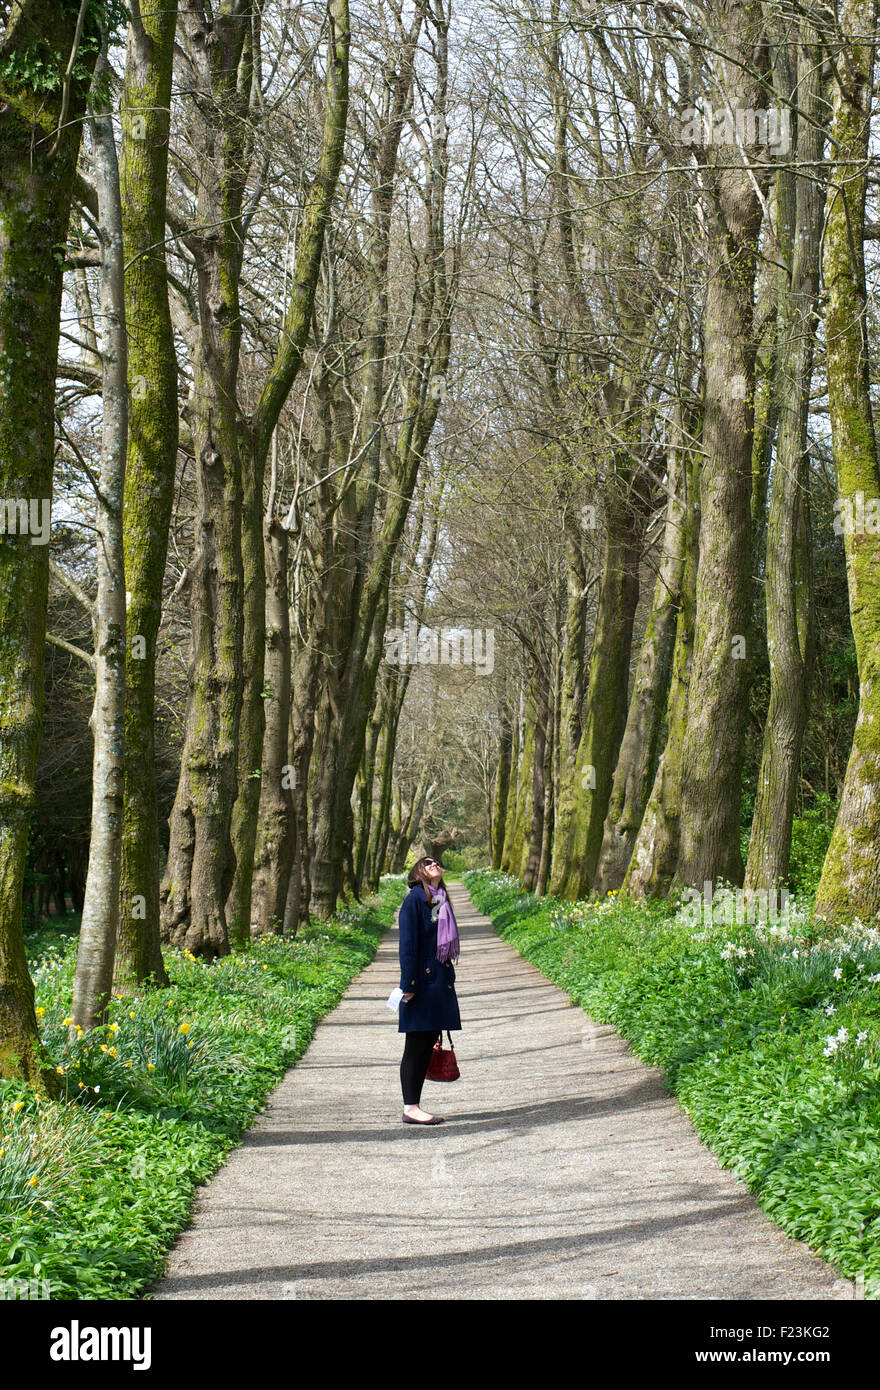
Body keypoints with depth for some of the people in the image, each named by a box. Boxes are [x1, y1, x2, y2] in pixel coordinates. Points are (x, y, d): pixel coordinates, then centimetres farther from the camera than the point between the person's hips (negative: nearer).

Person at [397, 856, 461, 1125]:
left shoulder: (441, 901, 16)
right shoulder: (414, 899, -8)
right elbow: (408, 943, -13)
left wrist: (447, 979, 18)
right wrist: (409, 983, -18)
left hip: (439, 980, 8)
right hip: (422, 982, -8)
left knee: (428, 1044, 9)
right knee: (416, 1046, -4)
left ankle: (414, 1106, 14)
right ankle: (410, 1108, 1)